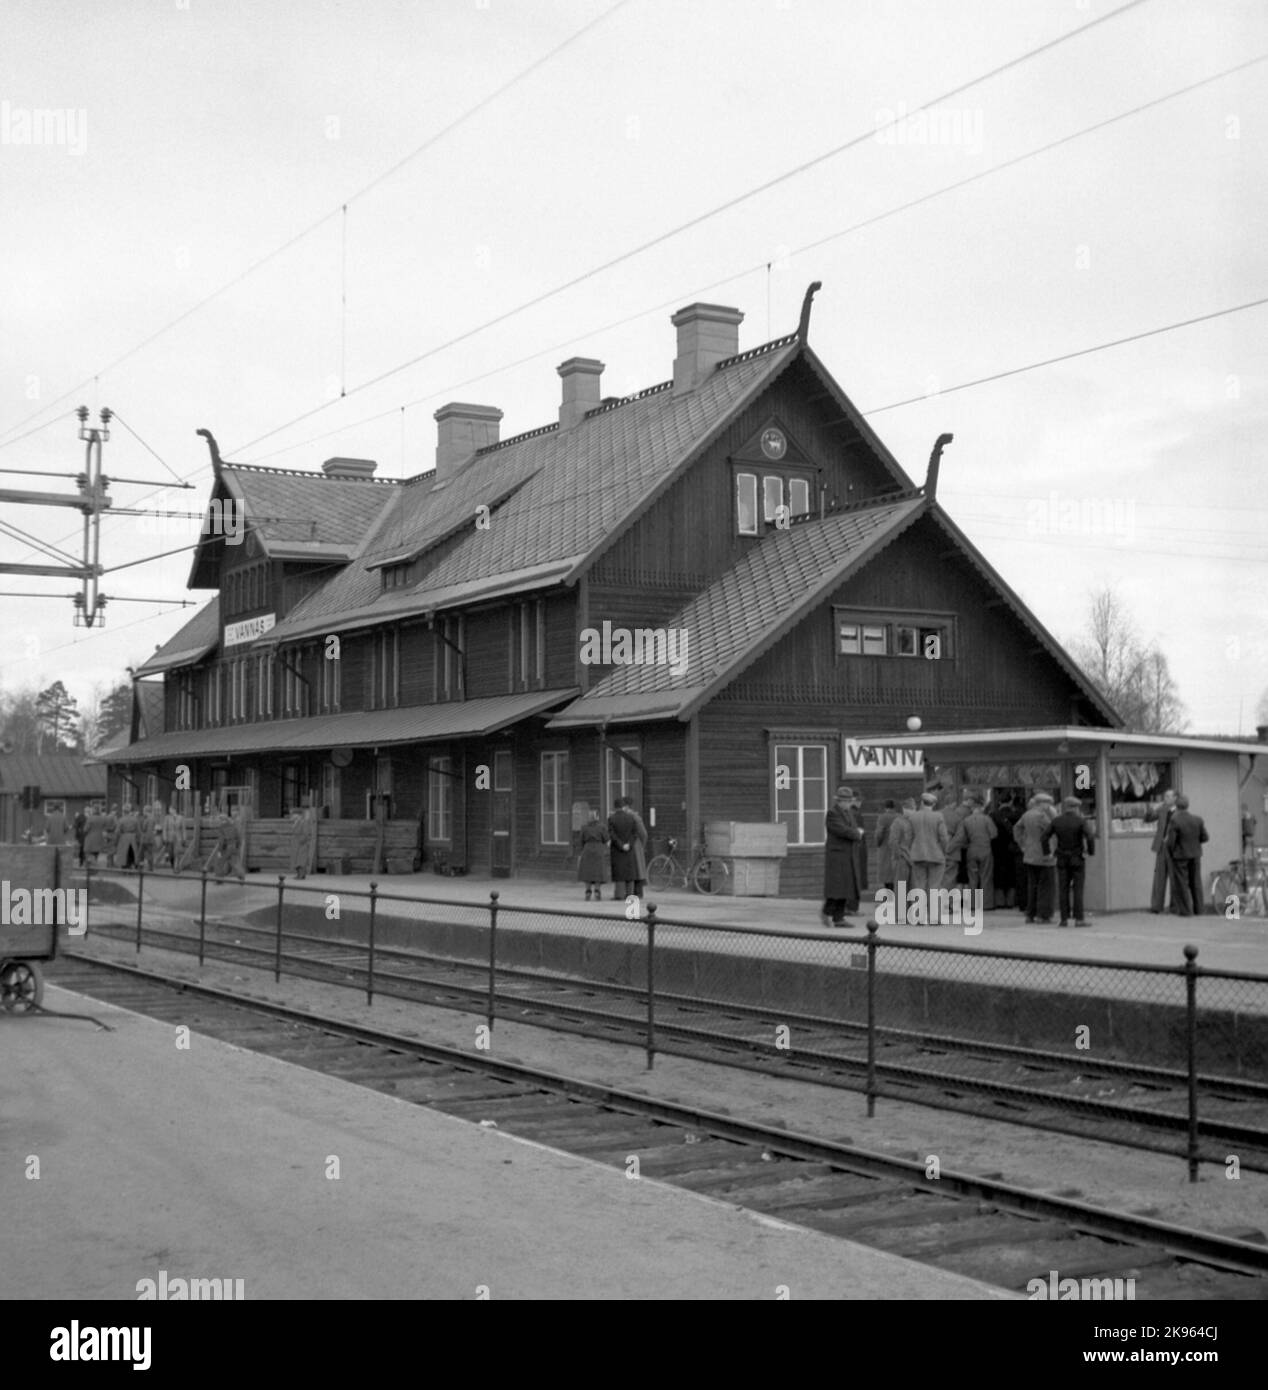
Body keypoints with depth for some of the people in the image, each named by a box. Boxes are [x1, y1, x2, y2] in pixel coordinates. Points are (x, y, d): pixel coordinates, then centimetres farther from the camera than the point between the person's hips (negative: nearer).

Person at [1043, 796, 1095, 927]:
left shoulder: (1056, 821, 1)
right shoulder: (1080, 821, -8)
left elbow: (1045, 837, -1)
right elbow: (1089, 837, -18)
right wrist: (1091, 852, -3)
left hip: (1062, 860, 3)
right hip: (1077, 860, -3)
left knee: (1063, 890, 5)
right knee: (1078, 889, 0)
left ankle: (1064, 919, 3)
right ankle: (1079, 919, -4)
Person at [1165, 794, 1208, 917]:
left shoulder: (1175, 821, -18)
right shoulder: (1198, 820, -4)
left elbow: (1171, 842, -17)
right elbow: (1205, 837, 1)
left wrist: (1170, 854, 1)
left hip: (1180, 856, -4)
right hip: (1195, 855, 5)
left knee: (1182, 883, 3)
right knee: (1196, 882, 13)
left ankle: (1185, 910, 4)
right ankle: (1198, 909, 18)